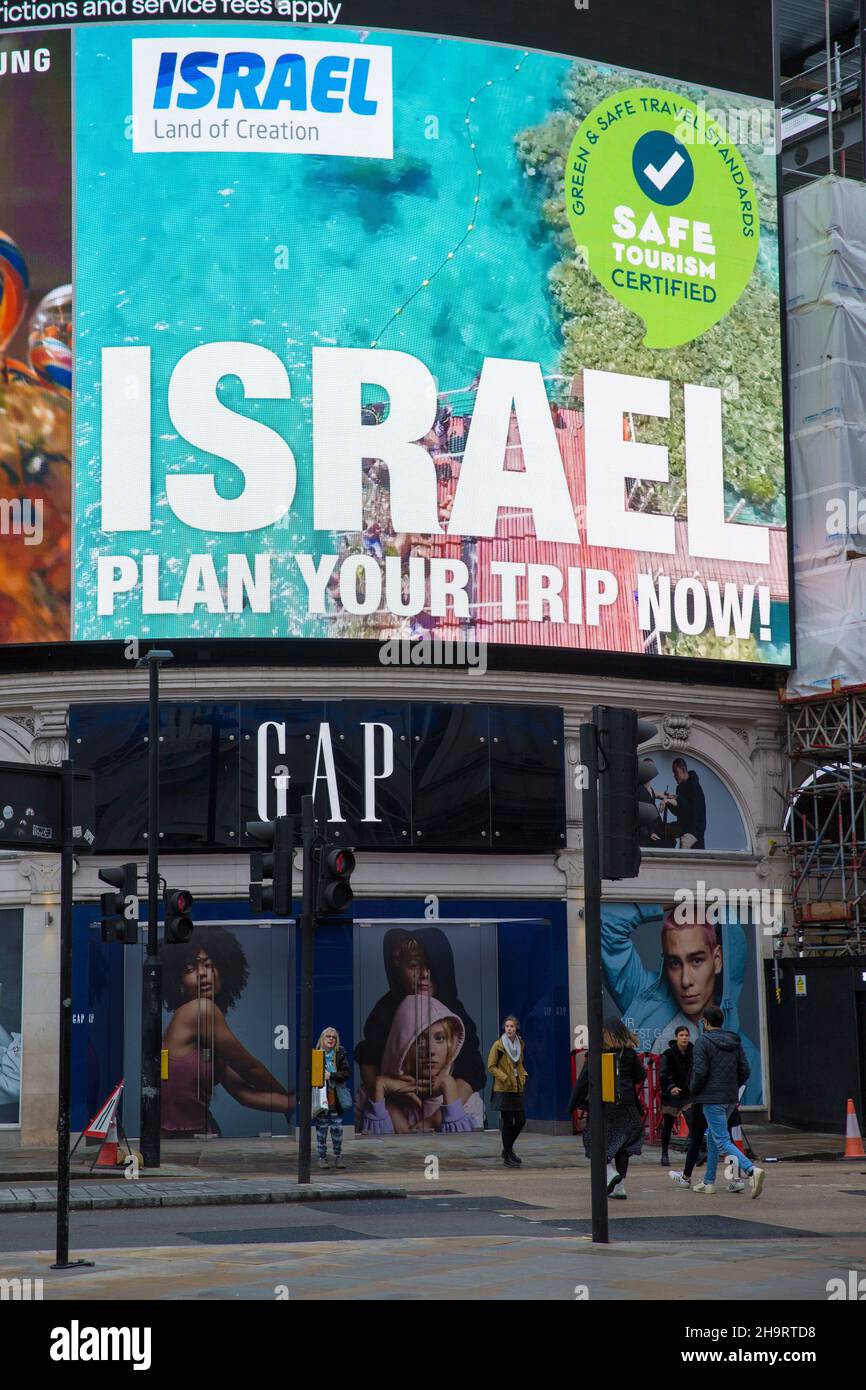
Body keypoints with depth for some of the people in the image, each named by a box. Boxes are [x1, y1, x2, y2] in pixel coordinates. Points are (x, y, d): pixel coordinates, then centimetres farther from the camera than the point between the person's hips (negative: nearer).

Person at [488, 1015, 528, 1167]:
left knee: (521, 1120, 6)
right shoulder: (498, 1045, -10)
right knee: (507, 1122, -4)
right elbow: (491, 1066, -9)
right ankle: (507, 1157, 6)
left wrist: (523, 1075, 4)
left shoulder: (519, 1043, 9)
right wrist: (505, 1078, -17)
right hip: (504, 1089, -6)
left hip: (518, 1087, 6)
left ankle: (508, 1149, 25)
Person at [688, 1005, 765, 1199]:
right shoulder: (734, 1041, 9)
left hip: (712, 1098, -7)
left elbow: (700, 1072, -17)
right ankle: (709, 1182, 26)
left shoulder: (703, 1042, -10)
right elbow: (744, 1071, 7)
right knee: (712, 1136, 21)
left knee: (722, 1141, -9)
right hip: (731, 1099, 7)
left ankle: (752, 1170, -30)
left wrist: (693, 1092, -2)